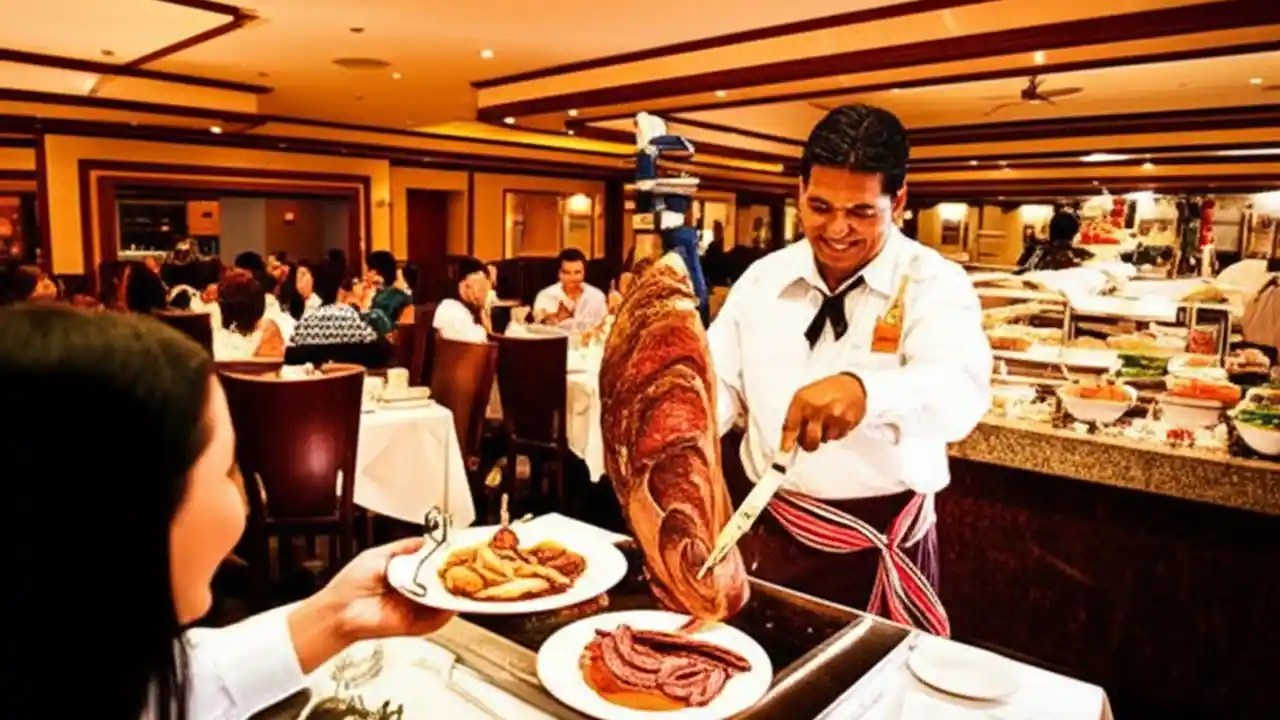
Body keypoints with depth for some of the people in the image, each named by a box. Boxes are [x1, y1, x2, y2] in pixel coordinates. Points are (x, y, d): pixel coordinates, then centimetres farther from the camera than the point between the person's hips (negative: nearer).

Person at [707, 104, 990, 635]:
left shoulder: (934, 284, -9)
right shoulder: (762, 278, 2)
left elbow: (961, 390, -27)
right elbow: (720, 385, 0)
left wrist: (863, 391, -48)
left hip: (881, 542, -2)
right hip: (766, 529, 3)